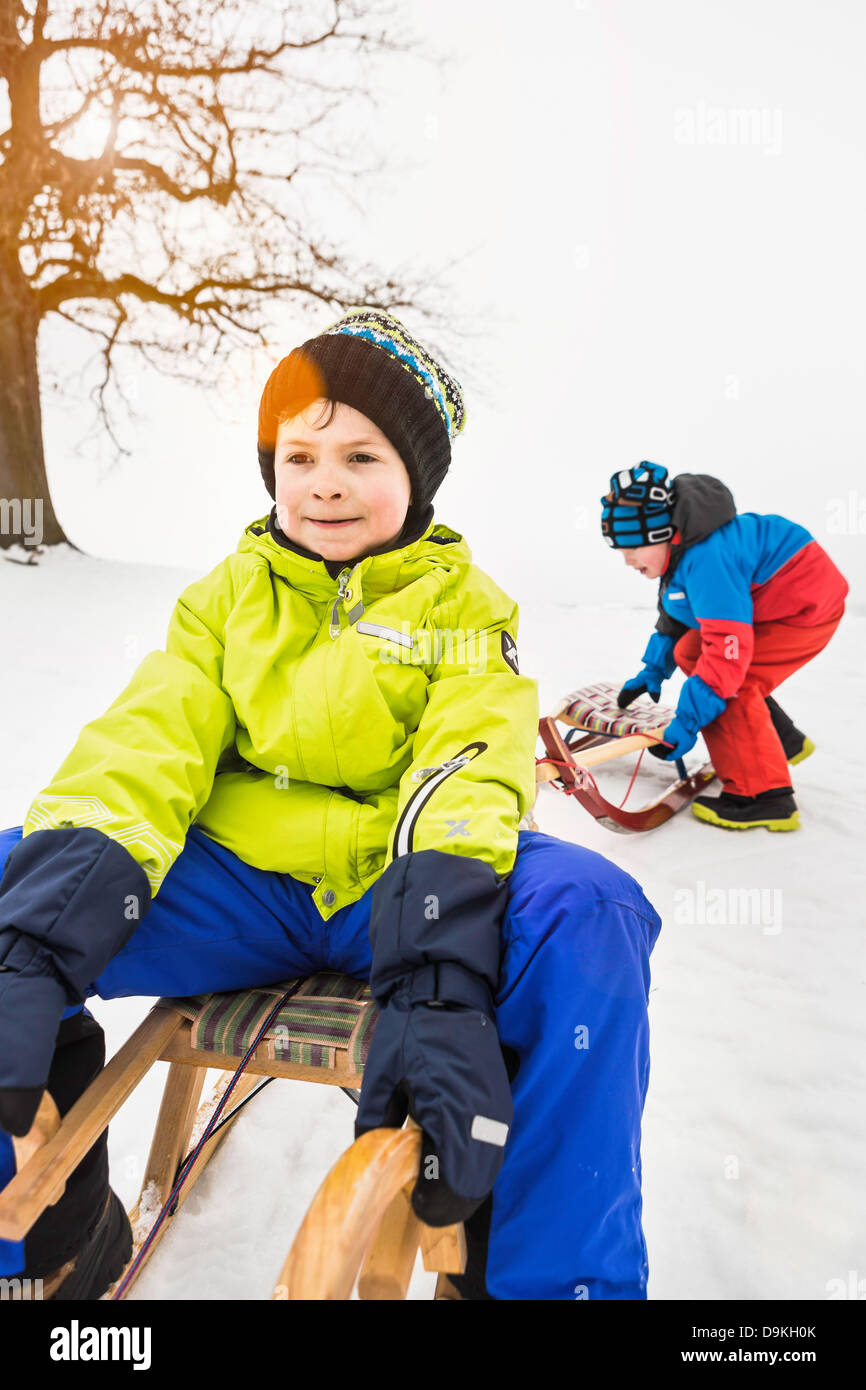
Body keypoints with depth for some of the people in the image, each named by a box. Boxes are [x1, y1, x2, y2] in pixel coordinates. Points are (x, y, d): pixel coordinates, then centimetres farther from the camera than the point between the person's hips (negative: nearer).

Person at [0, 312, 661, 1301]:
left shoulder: (461, 603, 3)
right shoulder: (228, 594, 11)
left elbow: (469, 777, -13)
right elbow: (141, 746, -5)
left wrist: (436, 986, -31)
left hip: (399, 884, -2)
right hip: (240, 886, 3)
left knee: (587, 913, -32)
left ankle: (546, 1275, -10)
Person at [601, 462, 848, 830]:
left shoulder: (707, 557, -32)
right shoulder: (679, 548, 1)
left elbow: (728, 647, -36)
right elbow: (675, 615, 18)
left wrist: (686, 724, -32)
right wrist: (653, 671, 15)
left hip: (808, 605, -11)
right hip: (762, 603, 11)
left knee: (729, 681, -22)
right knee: (689, 653, 12)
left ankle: (763, 796, -14)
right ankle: (782, 741, 22)